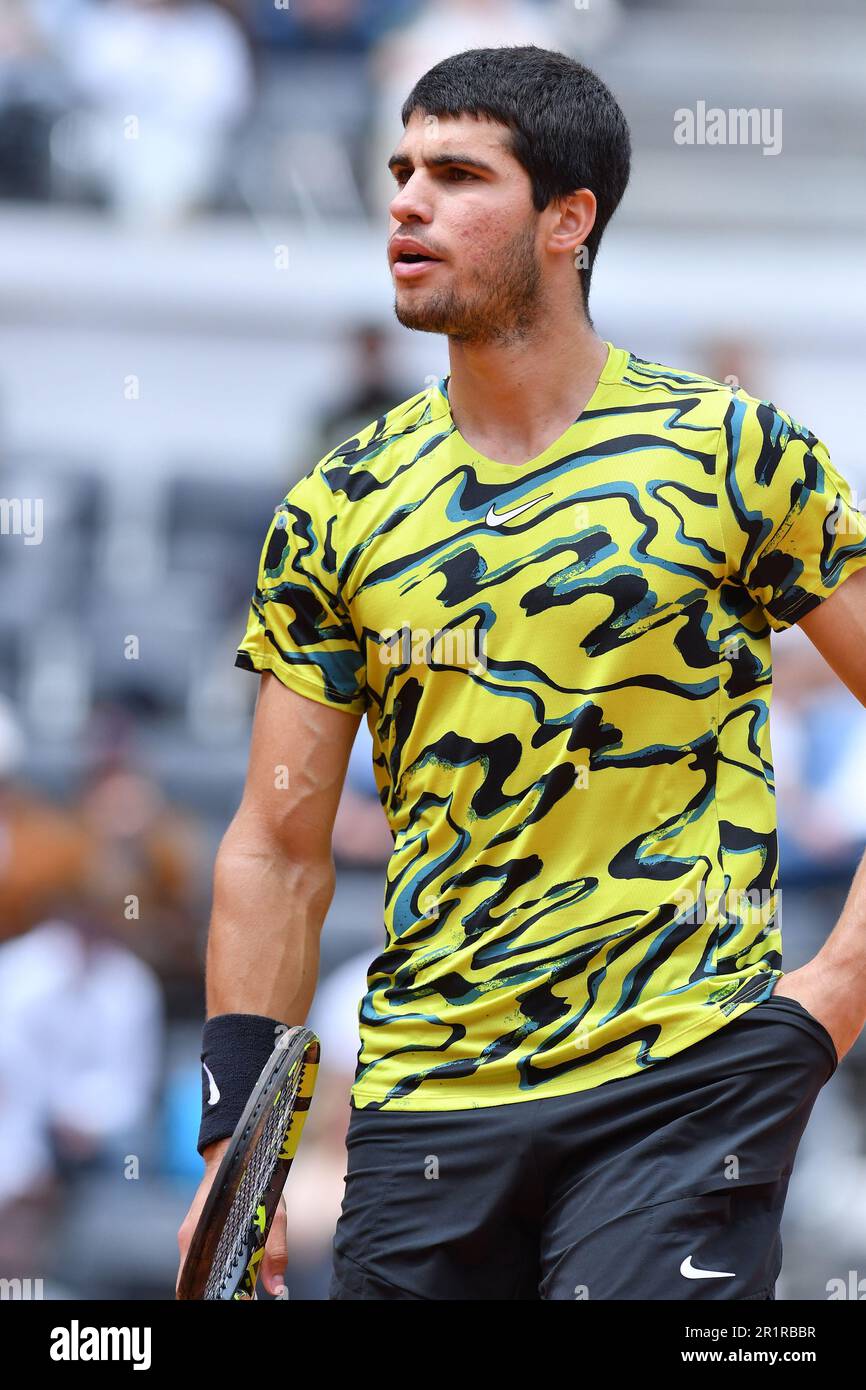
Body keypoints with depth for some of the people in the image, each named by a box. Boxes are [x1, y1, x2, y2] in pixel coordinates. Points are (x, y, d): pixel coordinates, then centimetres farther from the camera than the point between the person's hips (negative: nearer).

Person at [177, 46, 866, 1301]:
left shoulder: (734, 456, -1)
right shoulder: (338, 512, 8)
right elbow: (279, 849, 10)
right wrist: (233, 1138, 2)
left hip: (686, 1076, -3)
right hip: (422, 1101, 4)